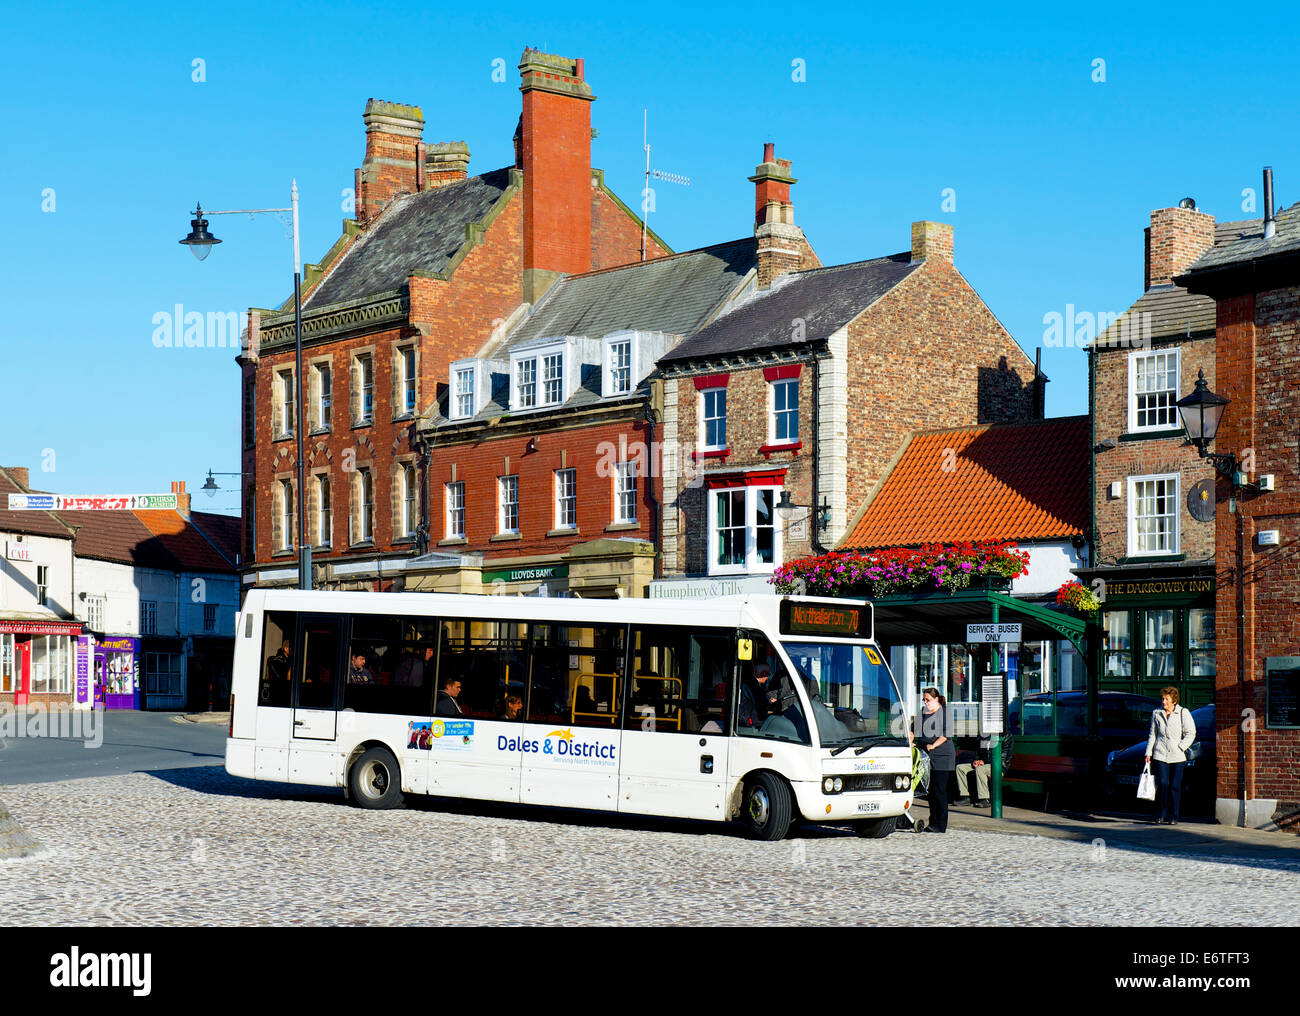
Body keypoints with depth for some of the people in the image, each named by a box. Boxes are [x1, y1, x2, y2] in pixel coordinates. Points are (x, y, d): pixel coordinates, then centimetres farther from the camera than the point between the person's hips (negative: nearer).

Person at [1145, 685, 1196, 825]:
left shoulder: (1183, 713, 2)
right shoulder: (1156, 713, 11)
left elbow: (1190, 733, 1)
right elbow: (1152, 734, 16)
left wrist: (1180, 747, -9)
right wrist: (1149, 752, 9)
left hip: (1178, 756, -2)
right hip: (1161, 755, 2)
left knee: (1175, 786, -3)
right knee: (1163, 784, -9)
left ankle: (1174, 817, 3)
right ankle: (1163, 815, 1)